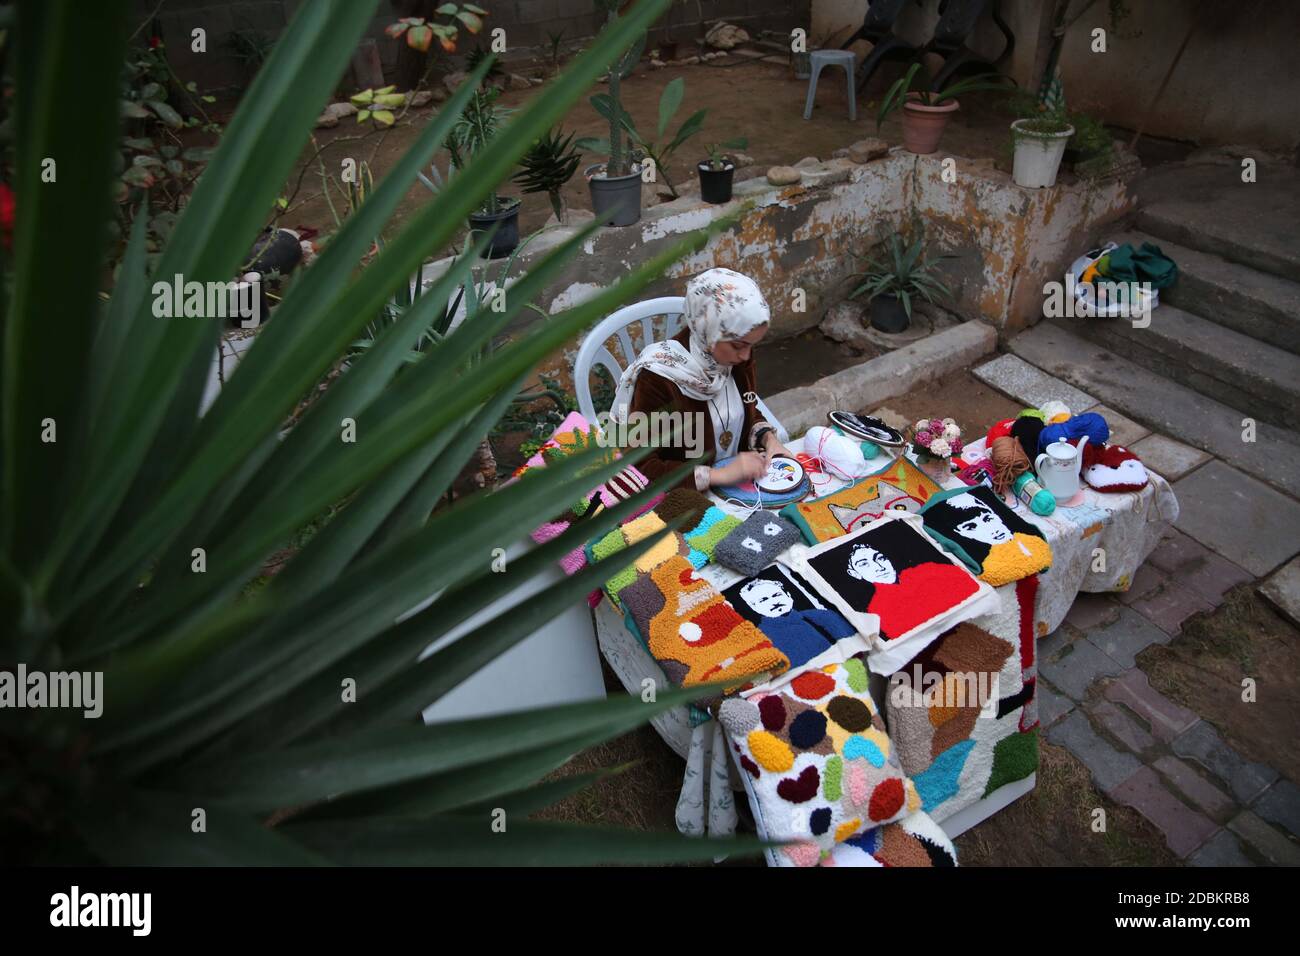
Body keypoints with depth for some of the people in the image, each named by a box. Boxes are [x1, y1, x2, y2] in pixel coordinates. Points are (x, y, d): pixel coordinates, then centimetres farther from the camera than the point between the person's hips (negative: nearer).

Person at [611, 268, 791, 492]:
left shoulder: (737, 356, -6)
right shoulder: (657, 376, -23)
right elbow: (642, 467, -22)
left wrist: (769, 438, -8)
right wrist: (719, 474, -28)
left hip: (740, 485, 5)